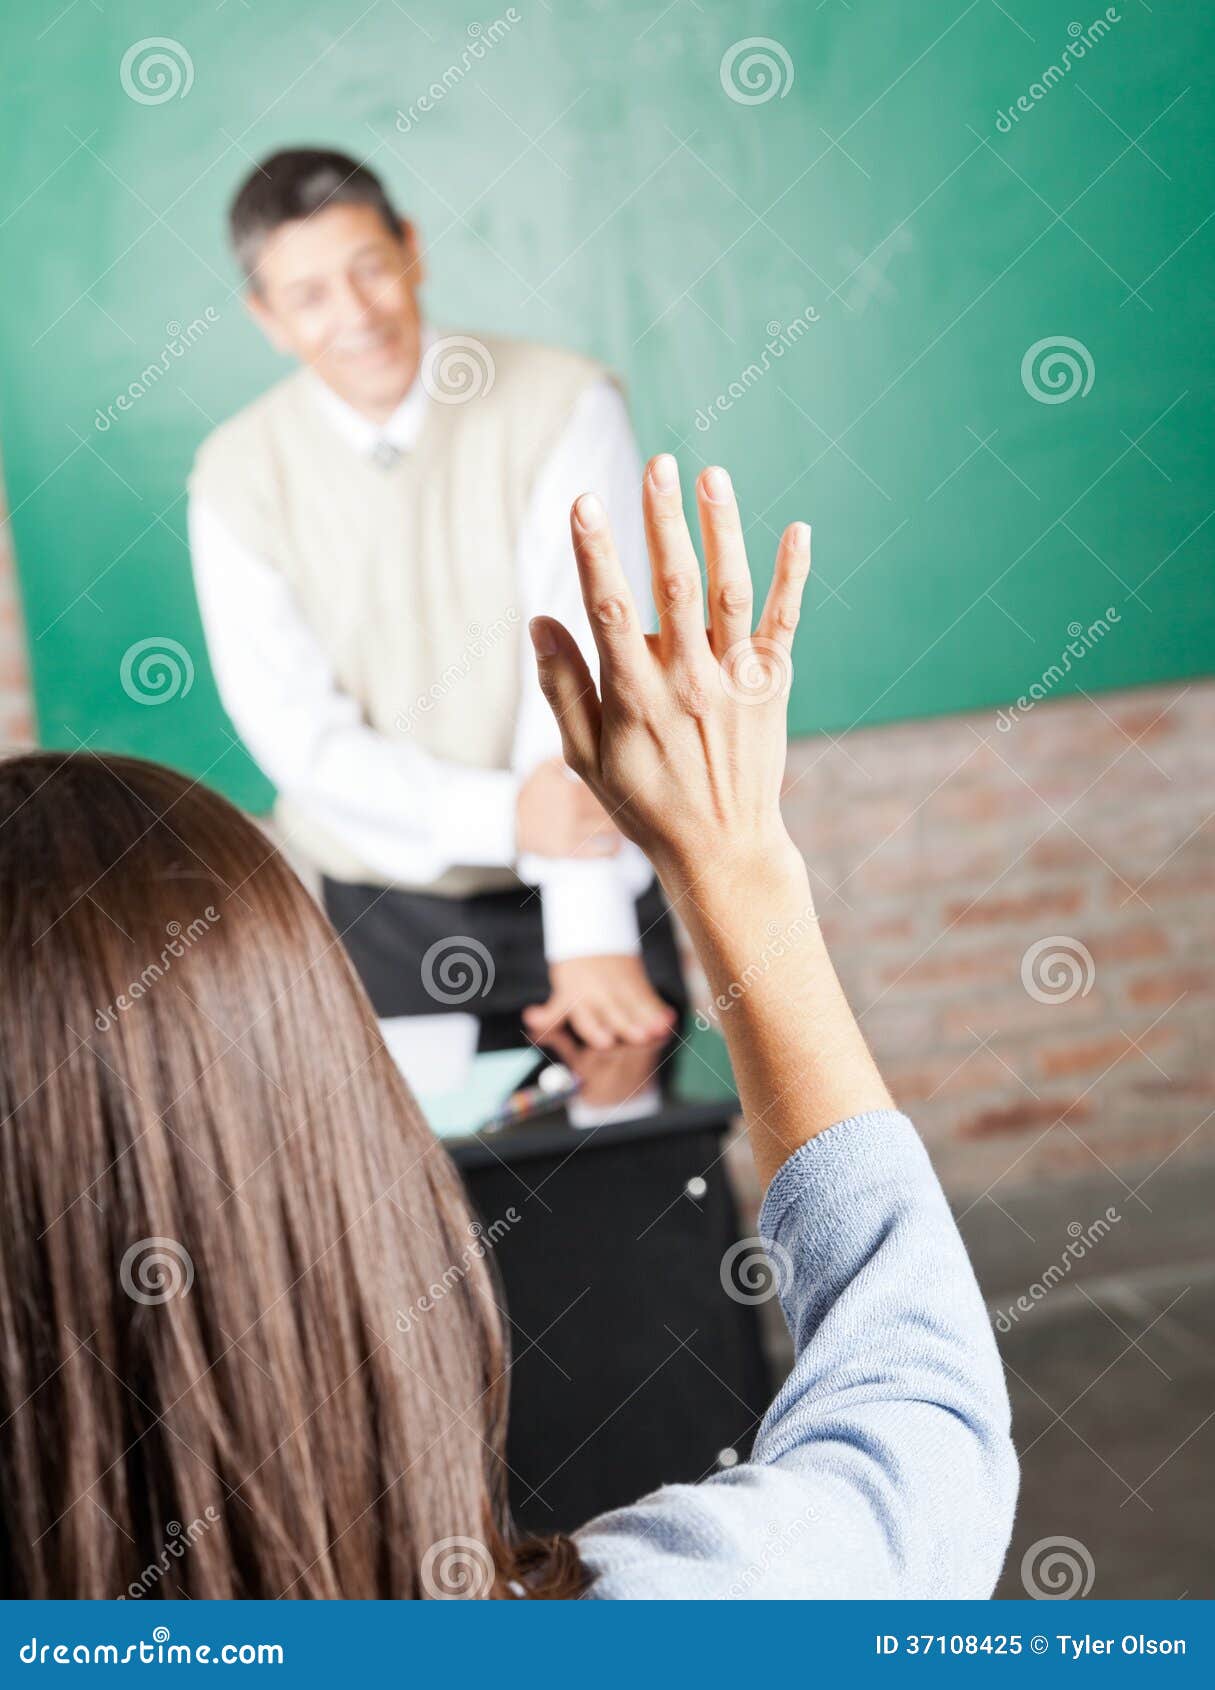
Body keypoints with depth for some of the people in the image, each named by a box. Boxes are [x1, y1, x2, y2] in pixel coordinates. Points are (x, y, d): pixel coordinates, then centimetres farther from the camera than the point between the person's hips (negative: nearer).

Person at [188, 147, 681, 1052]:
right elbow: (299, 733, -9)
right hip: (389, 924, 1)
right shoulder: (238, 477, -5)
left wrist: (590, 937, -28)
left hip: (593, 890, -1)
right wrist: (503, 814, -26)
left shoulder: (564, 407, -11)